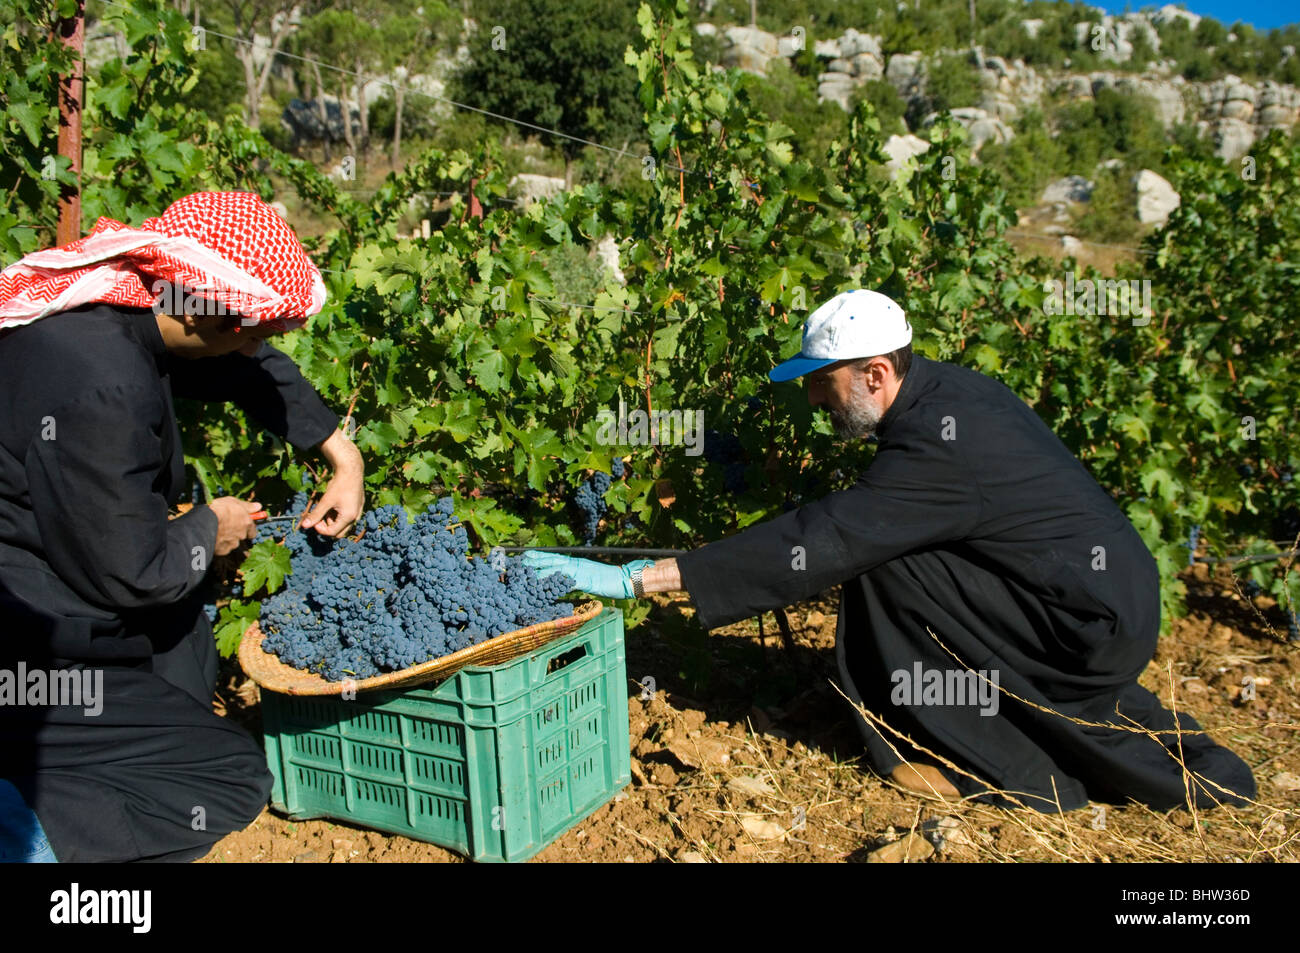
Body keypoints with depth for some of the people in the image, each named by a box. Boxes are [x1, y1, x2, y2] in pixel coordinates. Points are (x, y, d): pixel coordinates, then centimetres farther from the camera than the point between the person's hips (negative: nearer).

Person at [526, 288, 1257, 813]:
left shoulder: (939, 446, -25)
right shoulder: (948, 390, 2)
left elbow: (815, 544, -29)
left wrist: (636, 579, -28)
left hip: (1094, 628, -9)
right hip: (1113, 598, 9)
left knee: (884, 566, -15)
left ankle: (971, 759, 4)